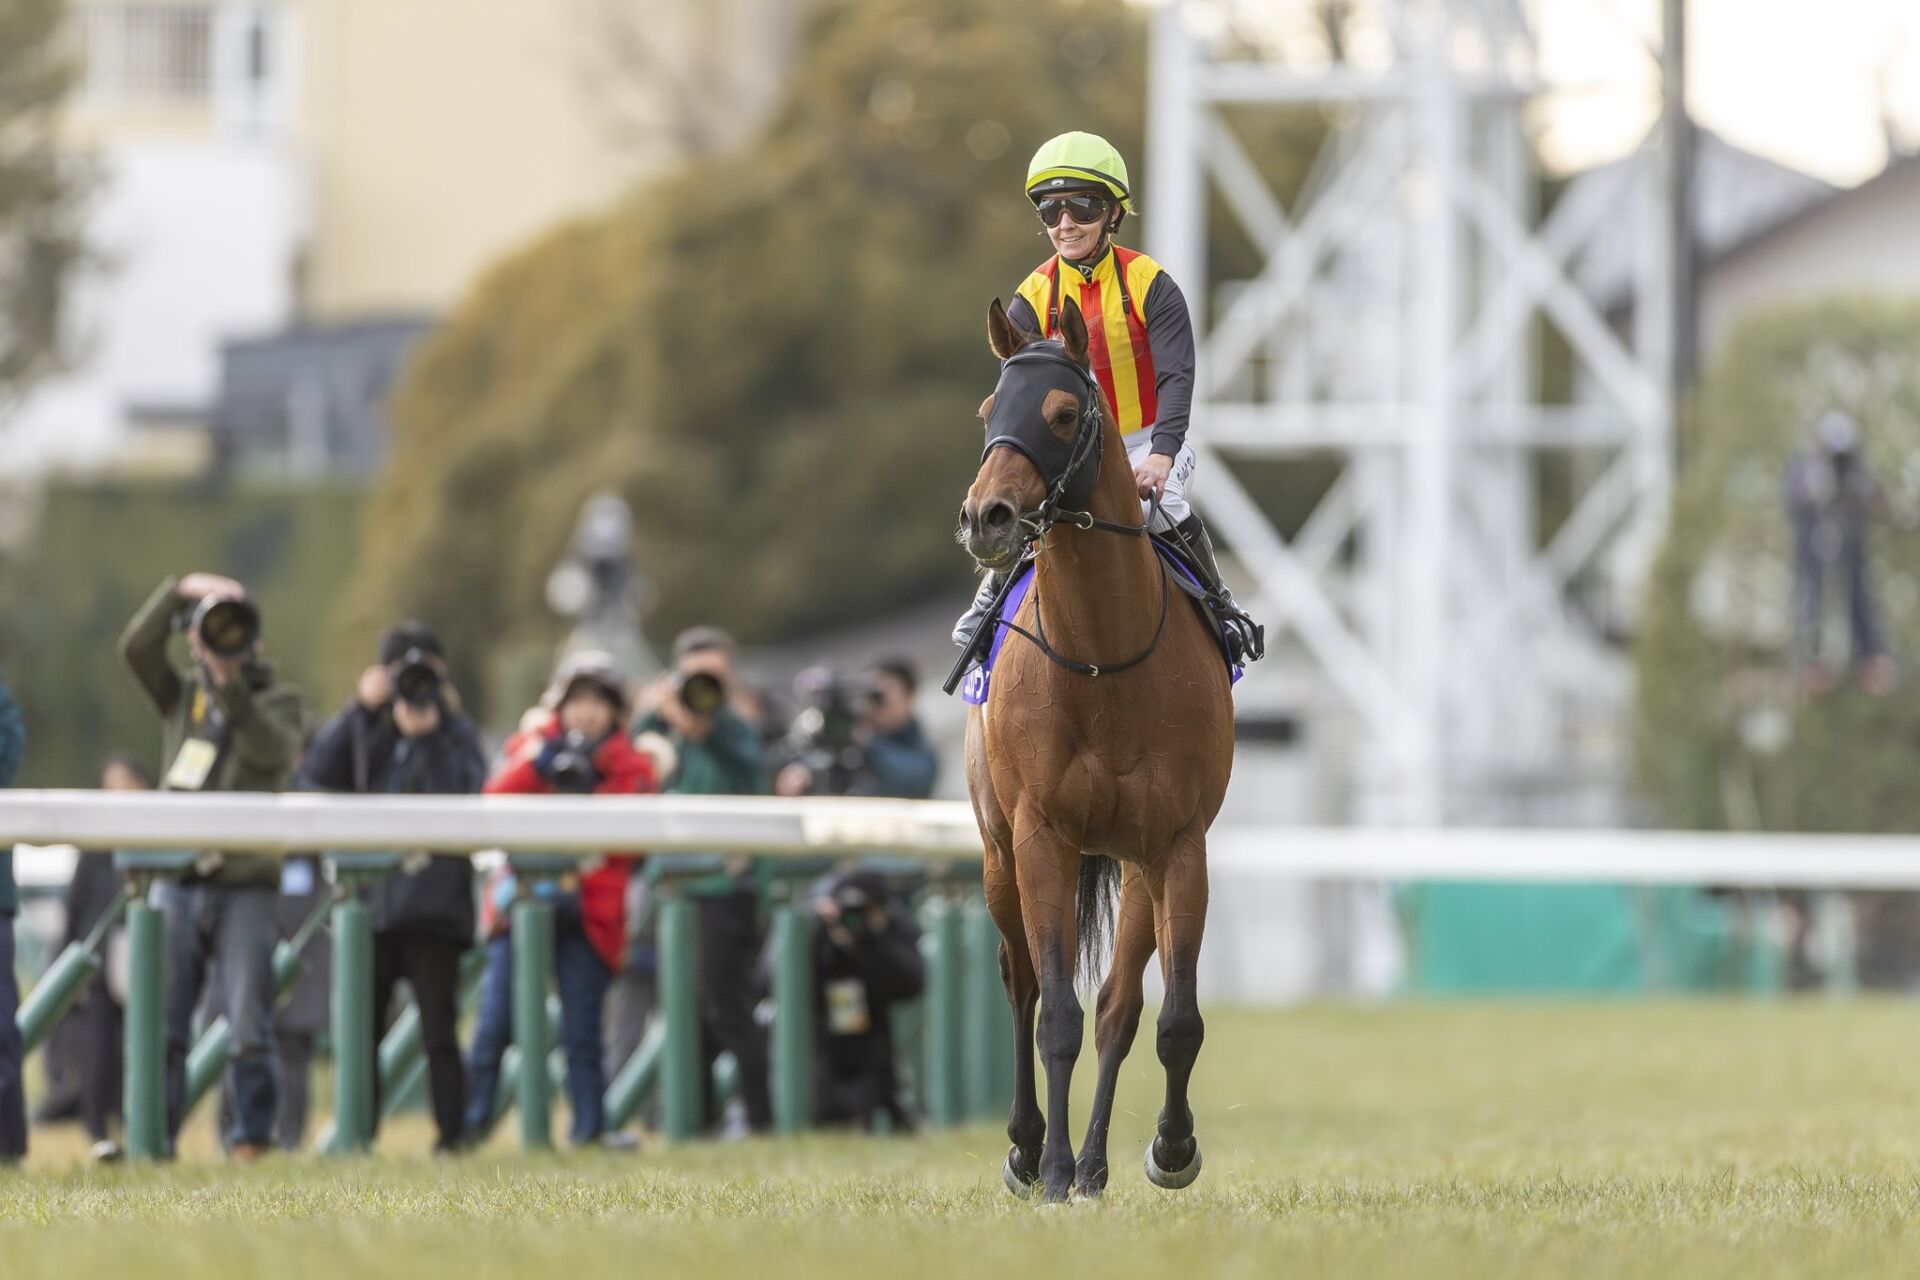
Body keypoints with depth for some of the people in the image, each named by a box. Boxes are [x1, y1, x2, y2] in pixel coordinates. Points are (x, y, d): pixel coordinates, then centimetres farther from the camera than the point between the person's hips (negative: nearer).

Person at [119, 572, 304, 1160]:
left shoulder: (275, 697, 6)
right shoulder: (182, 696, 15)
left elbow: (273, 749, -14)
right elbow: (136, 648, -1)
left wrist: (231, 688, -23)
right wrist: (180, 592, -10)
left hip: (246, 885, -3)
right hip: (177, 882, 3)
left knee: (248, 1028, -7)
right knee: (161, 1025, 0)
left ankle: (251, 1139, -2)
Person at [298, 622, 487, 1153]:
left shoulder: (455, 730, 6)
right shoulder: (365, 728, 14)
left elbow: (465, 798, -10)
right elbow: (318, 775, -2)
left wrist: (427, 736, -17)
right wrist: (360, 709, -6)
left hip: (432, 903, -3)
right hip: (369, 895, 3)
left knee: (438, 1029, -3)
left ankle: (451, 1138, 1)